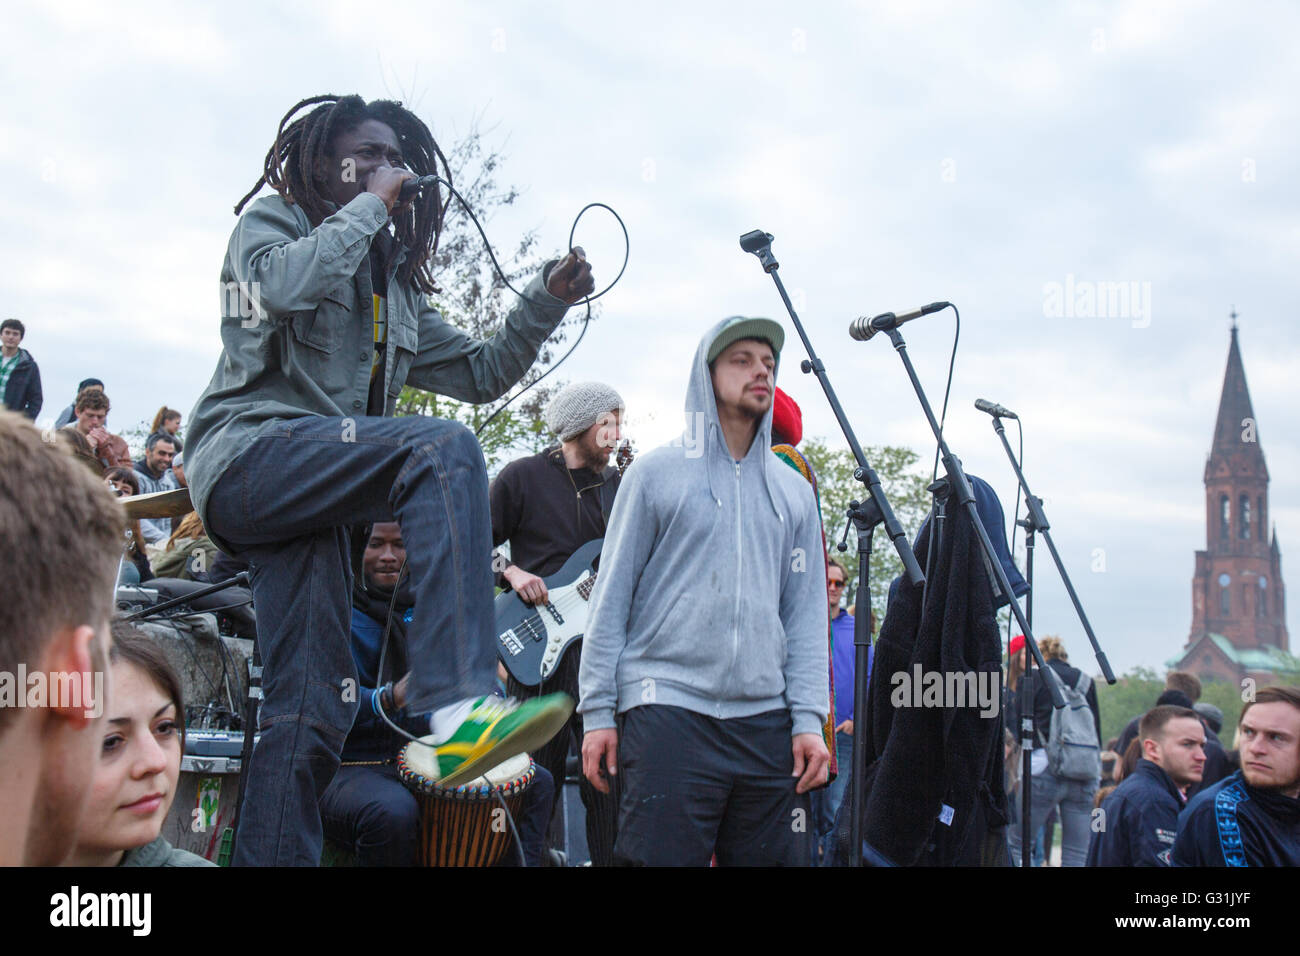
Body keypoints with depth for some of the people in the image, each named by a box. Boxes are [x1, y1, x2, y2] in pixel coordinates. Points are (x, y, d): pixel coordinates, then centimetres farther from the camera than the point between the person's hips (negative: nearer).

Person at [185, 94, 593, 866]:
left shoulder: (395, 283, 29)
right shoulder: (272, 221, 12)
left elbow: (479, 374, 23)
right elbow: (288, 283, -14)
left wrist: (547, 302, 11)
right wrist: (368, 208, -2)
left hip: (310, 496, 7)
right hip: (247, 454, -7)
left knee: (312, 713, -4)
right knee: (444, 449, -31)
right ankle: (462, 706, -46)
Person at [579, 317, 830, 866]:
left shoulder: (794, 491, 17)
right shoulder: (656, 473, 7)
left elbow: (806, 612, 13)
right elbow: (611, 596, 4)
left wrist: (809, 719, 3)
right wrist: (598, 710, -2)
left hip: (766, 720, 4)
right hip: (667, 711, -3)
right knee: (662, 855, -10)